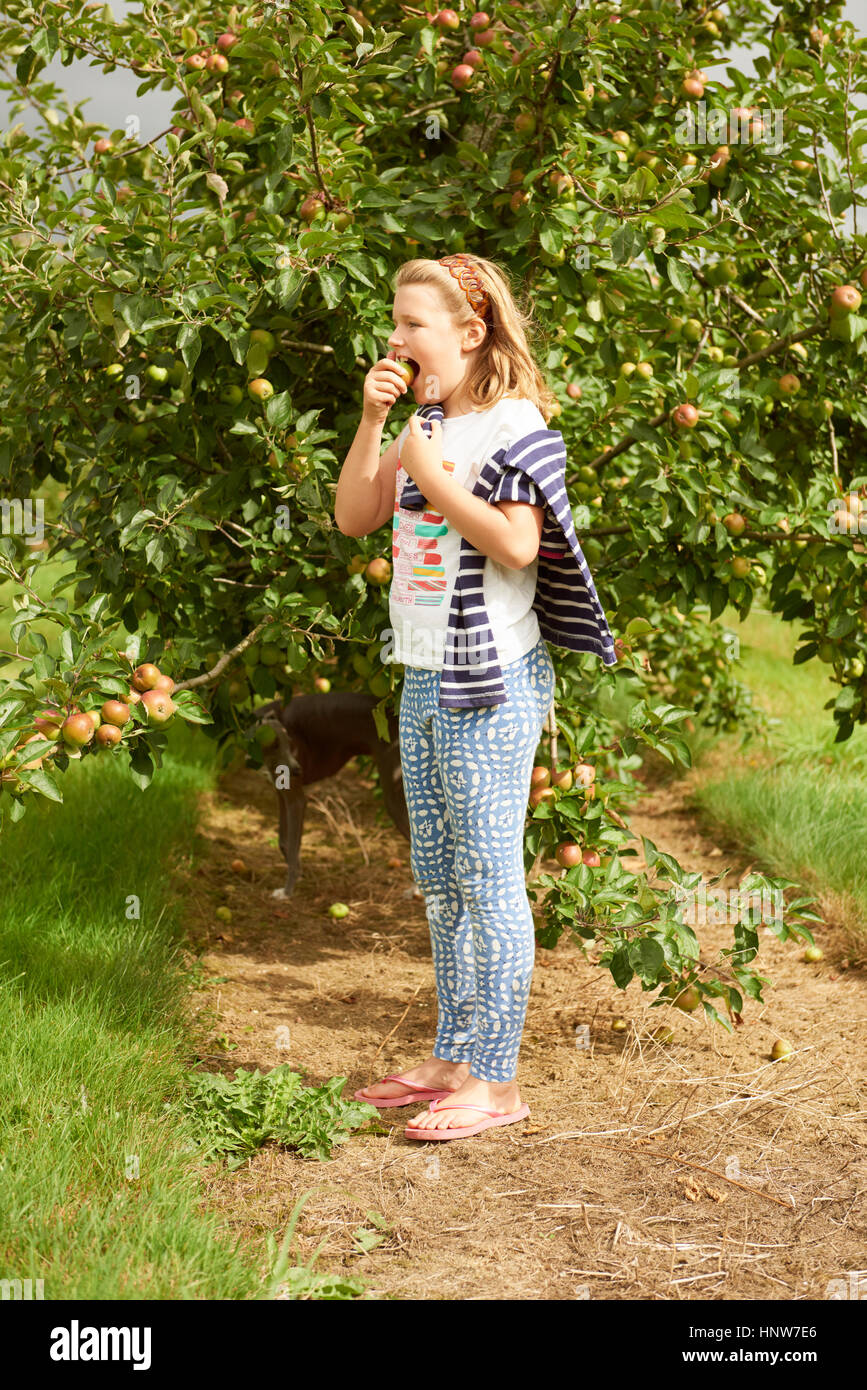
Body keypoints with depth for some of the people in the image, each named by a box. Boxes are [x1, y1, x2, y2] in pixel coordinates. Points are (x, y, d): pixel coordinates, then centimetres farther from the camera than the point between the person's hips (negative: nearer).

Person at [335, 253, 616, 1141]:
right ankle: (453, 1059, 26)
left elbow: (517, 543, -22)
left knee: (488, 880, -4)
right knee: (437, 881, 15)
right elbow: (353, 518, 12)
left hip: (492, 685, -9)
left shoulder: (514, 425, -11)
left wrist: (430, 469, -17)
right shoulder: (429, 424, 13)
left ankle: (495, 1083, 4)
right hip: (424, 679, 9)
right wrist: (373, 421, 2)